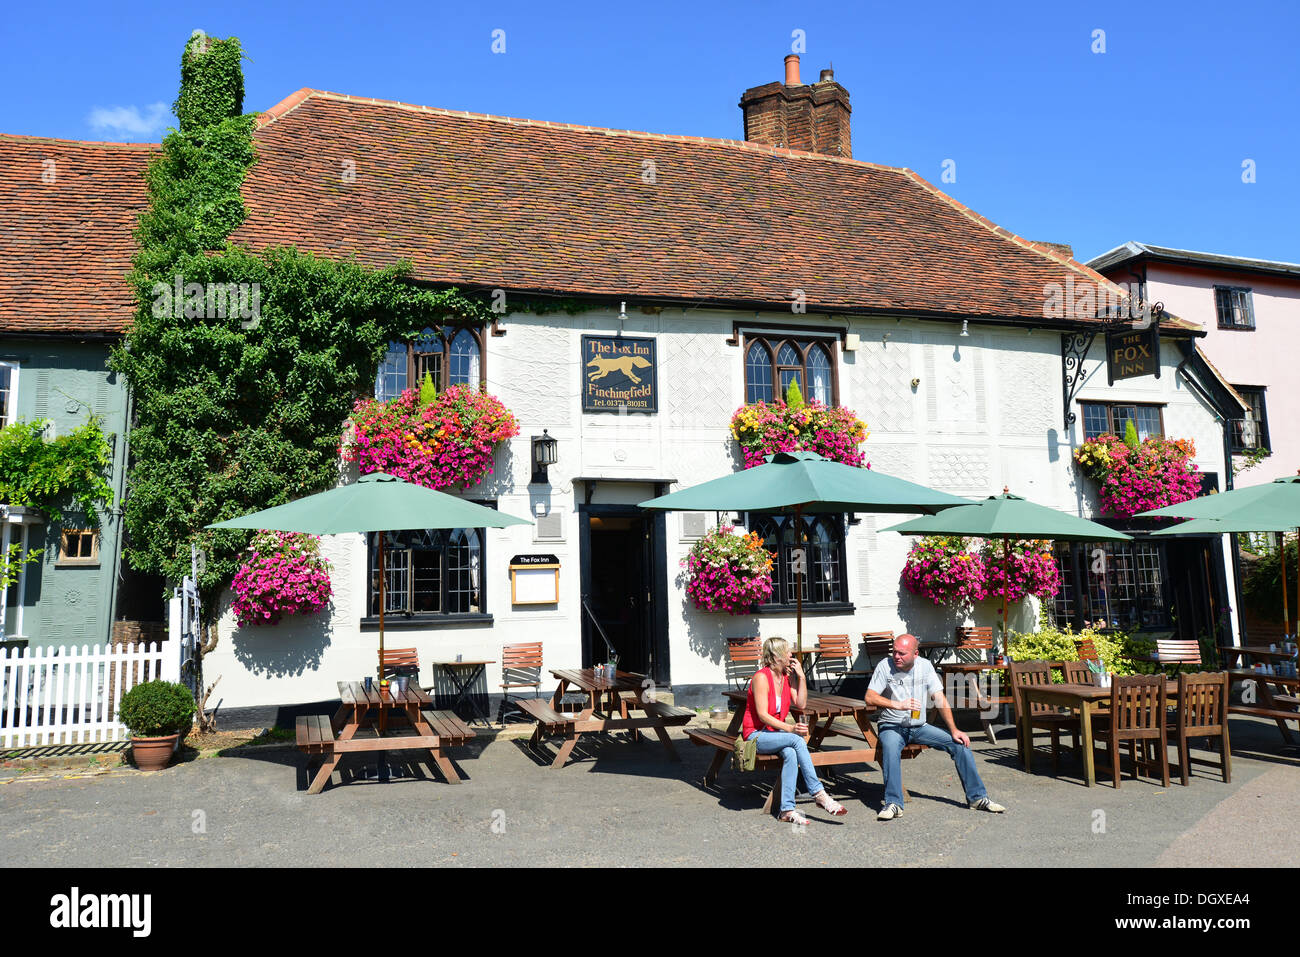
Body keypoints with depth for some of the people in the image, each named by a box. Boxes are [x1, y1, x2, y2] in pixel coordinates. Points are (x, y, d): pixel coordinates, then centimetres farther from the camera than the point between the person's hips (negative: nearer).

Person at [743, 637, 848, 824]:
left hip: (777, 733, 6)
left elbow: (801, 704, 4)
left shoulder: (786, 677, 9)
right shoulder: (761, 677, -15)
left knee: (791, 753, -30)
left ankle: (787, 809, -33)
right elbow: (762, 715, -20)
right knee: (797, 740, -31)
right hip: (756, 735, -6)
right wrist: (791, 729, -31)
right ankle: (819, 795, -27)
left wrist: (801, 676, -4)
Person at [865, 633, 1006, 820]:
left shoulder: (925, 666, 1)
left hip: (919, 727, 4)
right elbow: (870, 698, -16)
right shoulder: (885, 666, -9)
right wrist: (898, 704, -30)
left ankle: (977, 797, 1)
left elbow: (940, 699, 0)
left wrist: (954, 730, -9)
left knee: (960, 743, -11)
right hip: (891, 726, -4)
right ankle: (893, 803, -30)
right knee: (890, 748, -36)